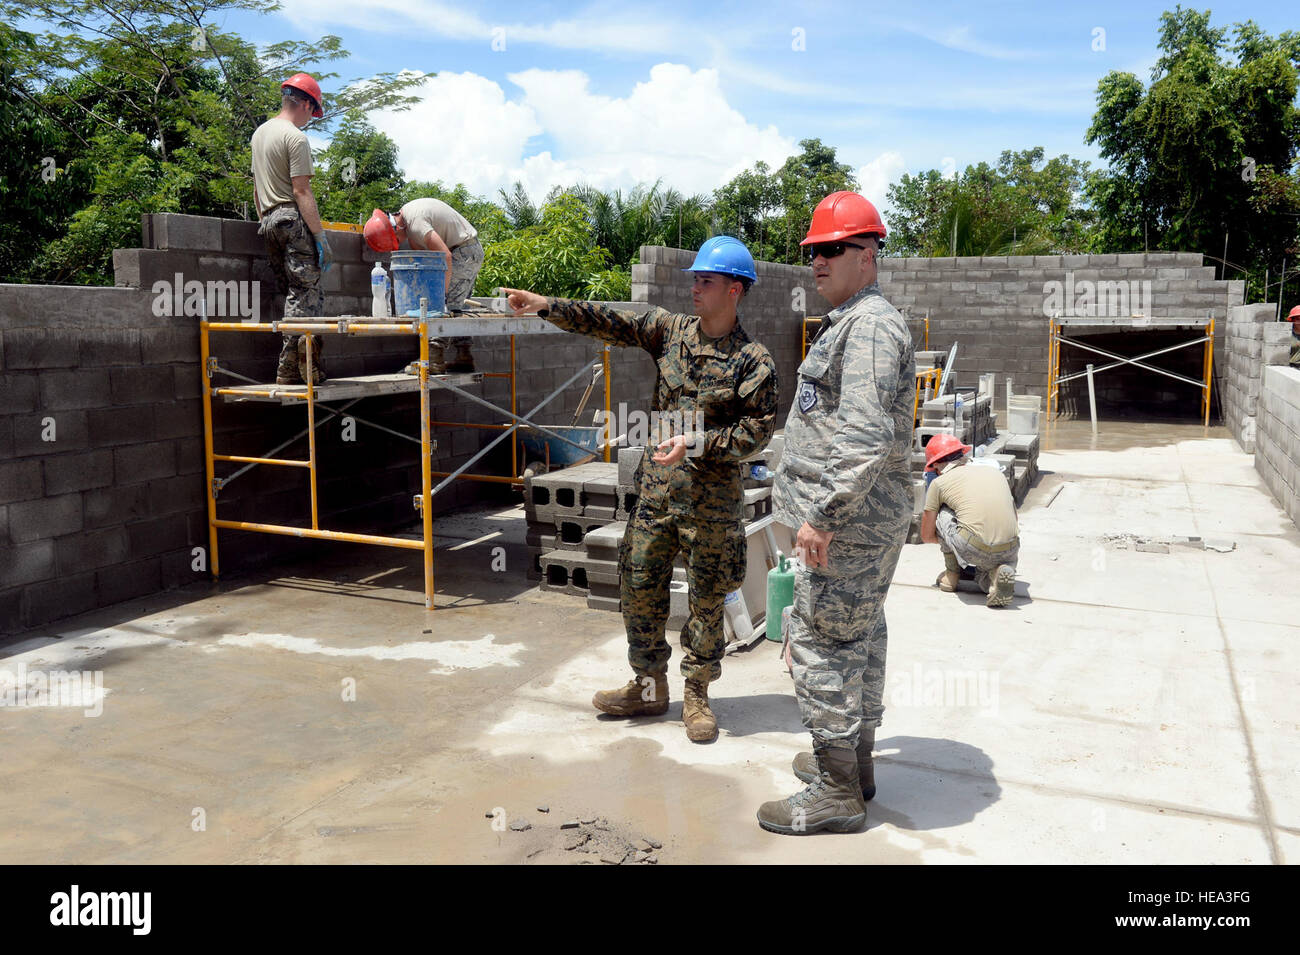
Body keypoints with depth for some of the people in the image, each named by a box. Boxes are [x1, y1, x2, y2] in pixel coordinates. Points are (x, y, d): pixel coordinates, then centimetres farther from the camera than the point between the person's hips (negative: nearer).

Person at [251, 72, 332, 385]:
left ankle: (294, 369, 8)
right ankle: (291, 370, -13)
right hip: (293, 219, -9)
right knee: (306, 294, -8)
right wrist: (320, 235, -15)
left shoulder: (259, 133, 19)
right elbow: (301, 191, -15)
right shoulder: (295, 137, -8)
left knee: (294, 296, 11)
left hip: (269, 221, 9)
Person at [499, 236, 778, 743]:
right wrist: (546, 305, -6)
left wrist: (697, 443, -20)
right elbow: (609, 322, 2)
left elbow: (758, 429, -10)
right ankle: (649, 686, 24)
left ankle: (697, 695, 21)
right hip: (657, 485, 5)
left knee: (707, 597, 5)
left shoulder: (753, 359, -7)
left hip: (712, 494, -4)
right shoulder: (670, 329, 6)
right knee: (640, 583, 9)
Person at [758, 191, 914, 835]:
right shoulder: (851, 323, 19)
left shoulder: (870, 326, -17)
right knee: (858, 638, 17)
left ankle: (837, 793, 3)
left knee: (820, 643, -6)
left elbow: (865, 438, -27)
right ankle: (855, 761, 30)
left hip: (848, 521, -11)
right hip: (868, 519, 11)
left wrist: (823, 514, -24)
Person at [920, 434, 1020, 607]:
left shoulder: (938, 483, 12)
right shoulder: (995, 472, 24)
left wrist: (945, 539, 40)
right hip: (1009, 552, 4)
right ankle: (997, 573, 0)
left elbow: (927, 537, 20)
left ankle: (952, 575, 24)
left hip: (973, 550, -4)